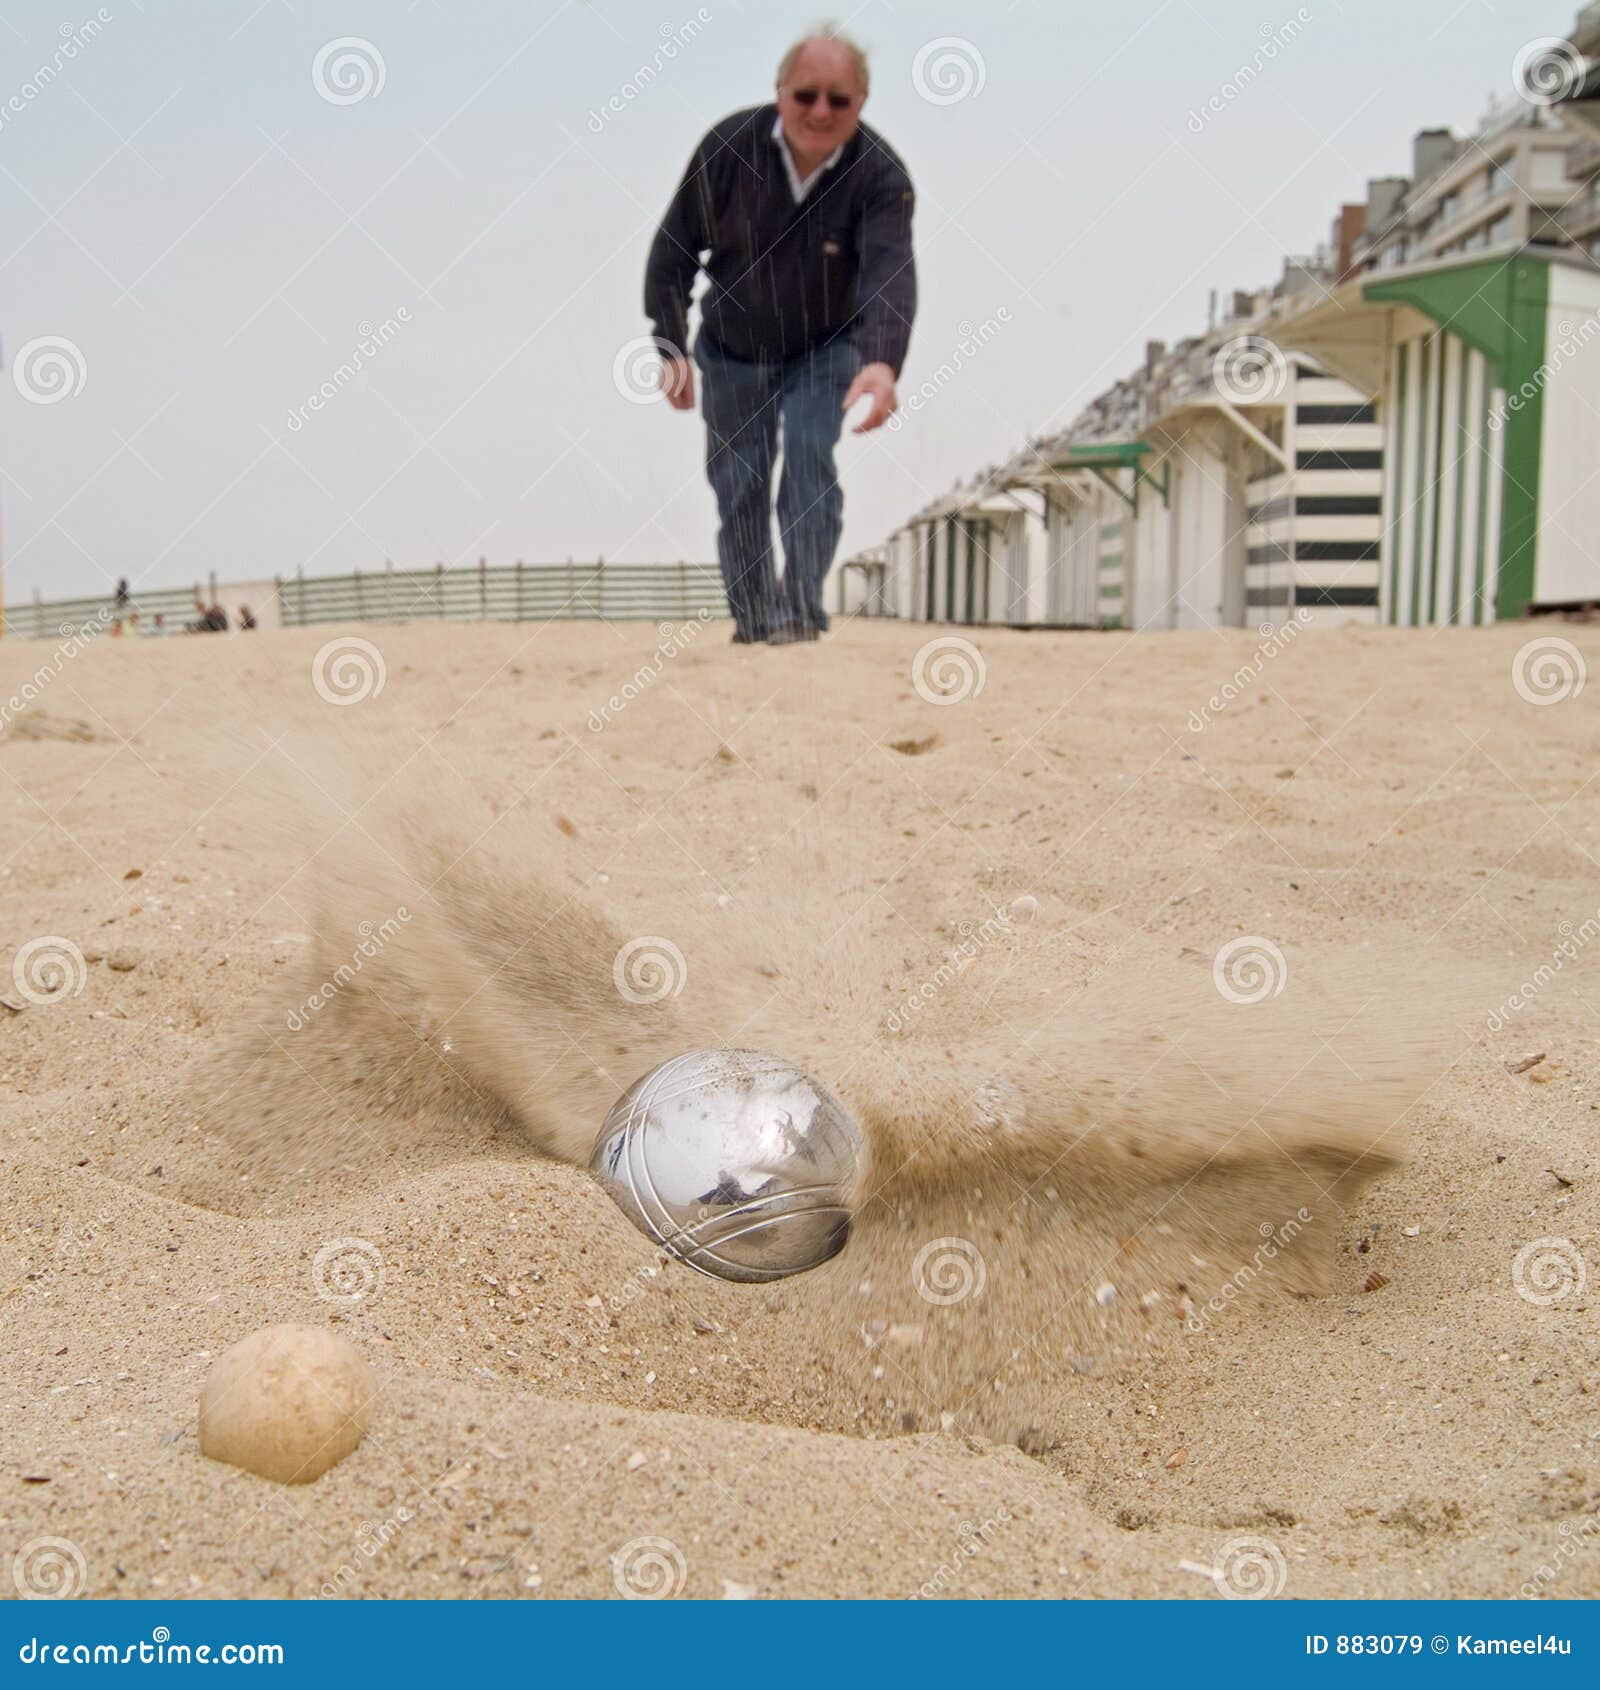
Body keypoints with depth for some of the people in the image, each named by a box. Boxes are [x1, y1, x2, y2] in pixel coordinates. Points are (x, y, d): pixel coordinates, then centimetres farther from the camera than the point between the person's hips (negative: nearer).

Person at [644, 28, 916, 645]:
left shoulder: (881, 175, -23)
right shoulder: (729, 146, -19)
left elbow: (891, 271, -38)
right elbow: (673, 249, -10)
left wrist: (882, 363, -57)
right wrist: (671, 349, -17)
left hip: (826, 349, -1)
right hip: (731, 350, 2)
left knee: (810, 460, -21)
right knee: (738, 486, 0)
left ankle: (801, 610, -18)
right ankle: (752, 617, 14)